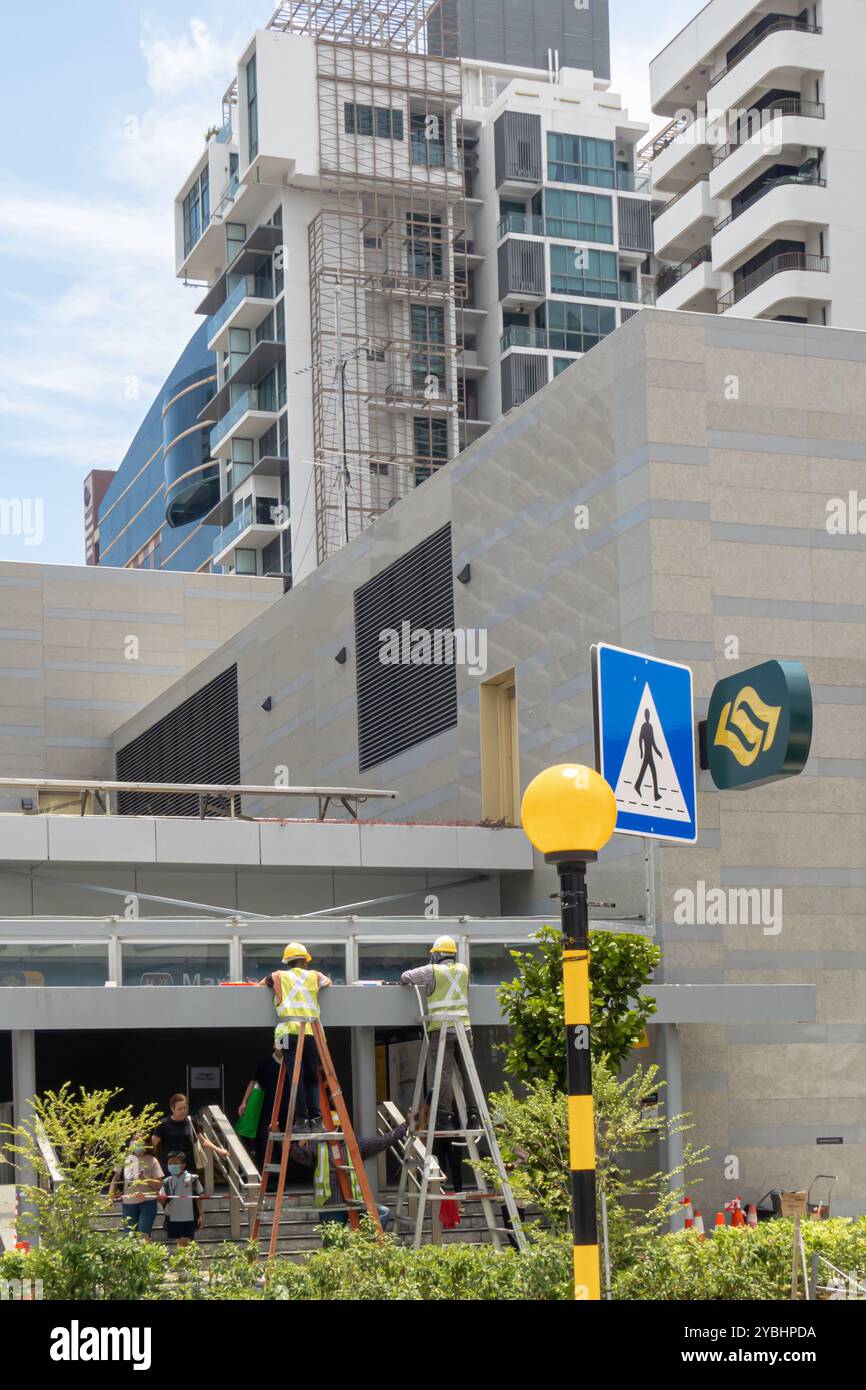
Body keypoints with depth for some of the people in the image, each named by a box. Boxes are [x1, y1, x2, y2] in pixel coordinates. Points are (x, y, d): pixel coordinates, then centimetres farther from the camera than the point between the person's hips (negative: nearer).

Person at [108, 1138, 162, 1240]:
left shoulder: (151, 1161, 1)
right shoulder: (126, 1159, 8)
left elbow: (159, 1184, -2)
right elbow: (115, 1179, 15)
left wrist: (145, 1180, -18)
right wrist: (111, 1196, 3)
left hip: (147, 1202, -3)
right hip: (128, 1202, 3)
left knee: (143, 1235, -15)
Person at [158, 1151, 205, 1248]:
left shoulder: (192, 1179, -5)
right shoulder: (167, 1182, 5)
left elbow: (200, 1197, -2)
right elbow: (163, 1201, 5)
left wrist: (201, 1215, -6)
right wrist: (160, 1197, -18)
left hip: (189, 1218, -4)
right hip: (173, 1218, 4)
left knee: (185, 1242, -8)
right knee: (179, 1243, 10)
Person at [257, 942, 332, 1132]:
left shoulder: (279, 977, 12)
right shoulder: (314, 976, 16)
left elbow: (259, 985, 26)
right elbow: (329, 983, 35)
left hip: (289, 1031, -1)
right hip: (311, 1032, 1)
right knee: (312, 1077, 8)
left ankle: (300, 1119, -7)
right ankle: (316, 1117, -2)